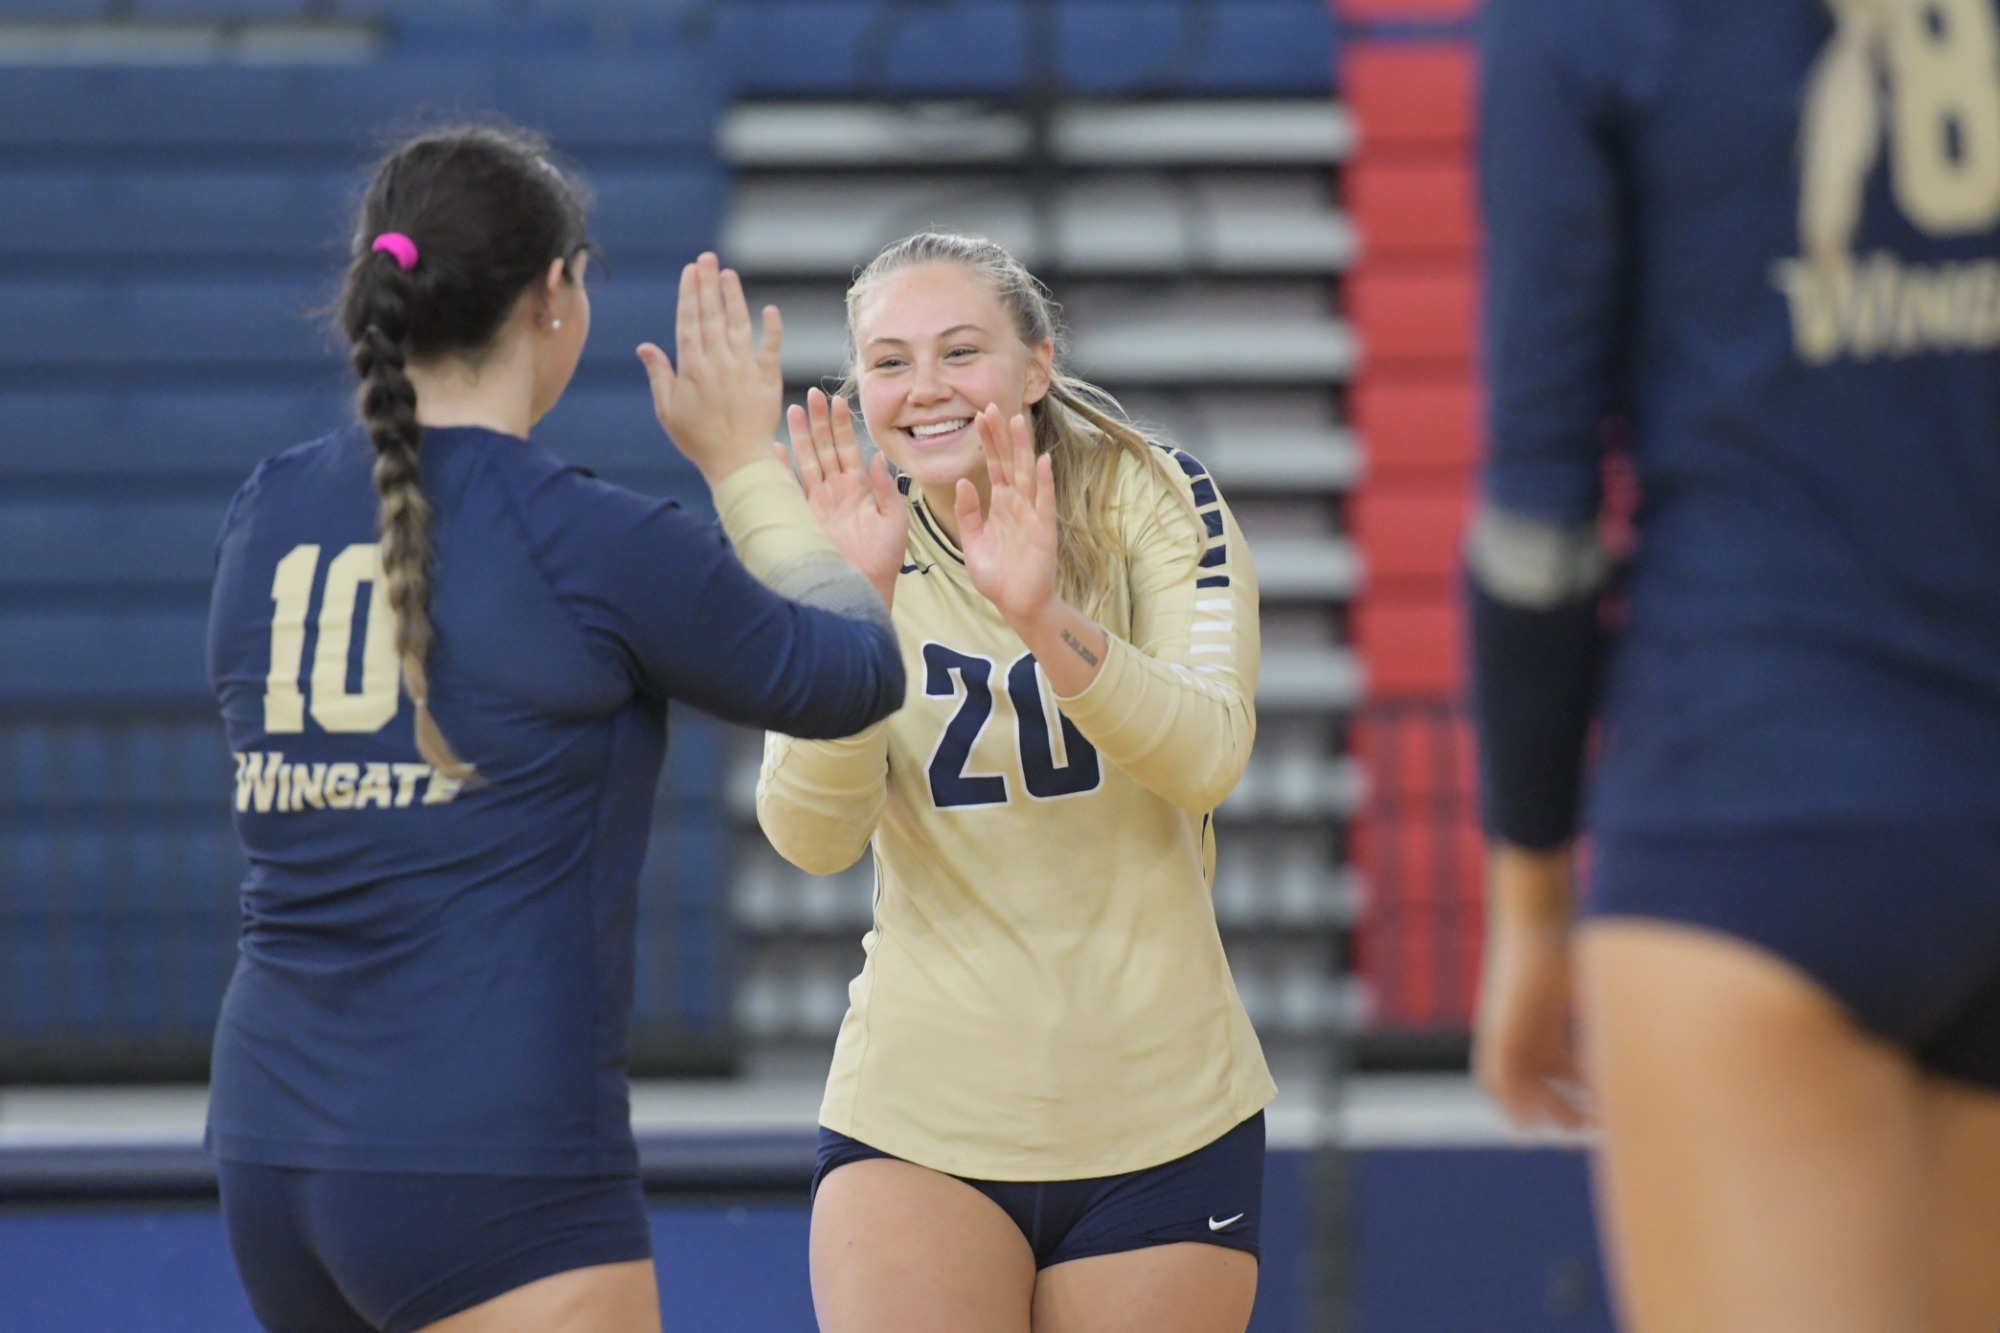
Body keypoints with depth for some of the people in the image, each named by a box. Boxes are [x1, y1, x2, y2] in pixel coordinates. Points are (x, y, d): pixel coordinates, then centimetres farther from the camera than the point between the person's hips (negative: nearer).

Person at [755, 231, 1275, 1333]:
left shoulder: (1152, 500, -3)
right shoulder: (857, 547, 0)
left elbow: (1207, 758, -18)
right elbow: (809, 836, -13)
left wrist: (1041, 614, -33)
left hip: (1157, 1117, 0)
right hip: (912, 1117, 0)